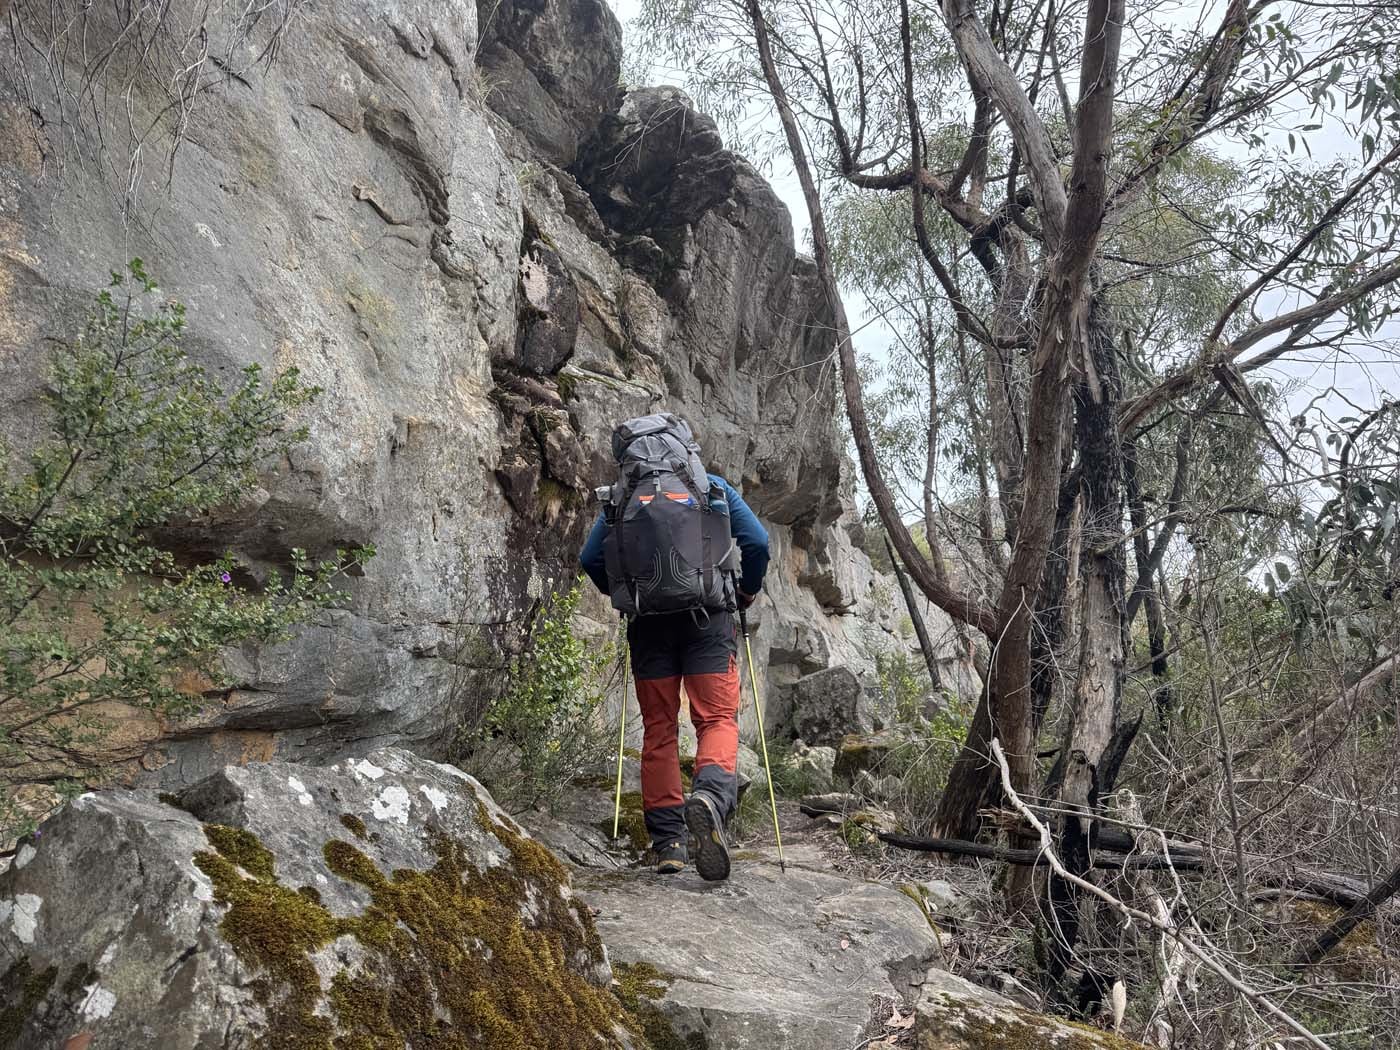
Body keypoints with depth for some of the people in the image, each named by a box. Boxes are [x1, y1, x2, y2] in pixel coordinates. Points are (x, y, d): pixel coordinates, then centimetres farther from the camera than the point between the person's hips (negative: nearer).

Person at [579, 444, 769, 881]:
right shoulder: (715, 488, 11)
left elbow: (590, 558, 7)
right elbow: (758, 543, 2)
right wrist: (747, 591, 17)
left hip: (648, 621, 1)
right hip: (707, 617, -1)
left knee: (658, 729, 8)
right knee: (717, 718, -2)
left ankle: (668, 841, 7)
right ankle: (710, 796, -32)